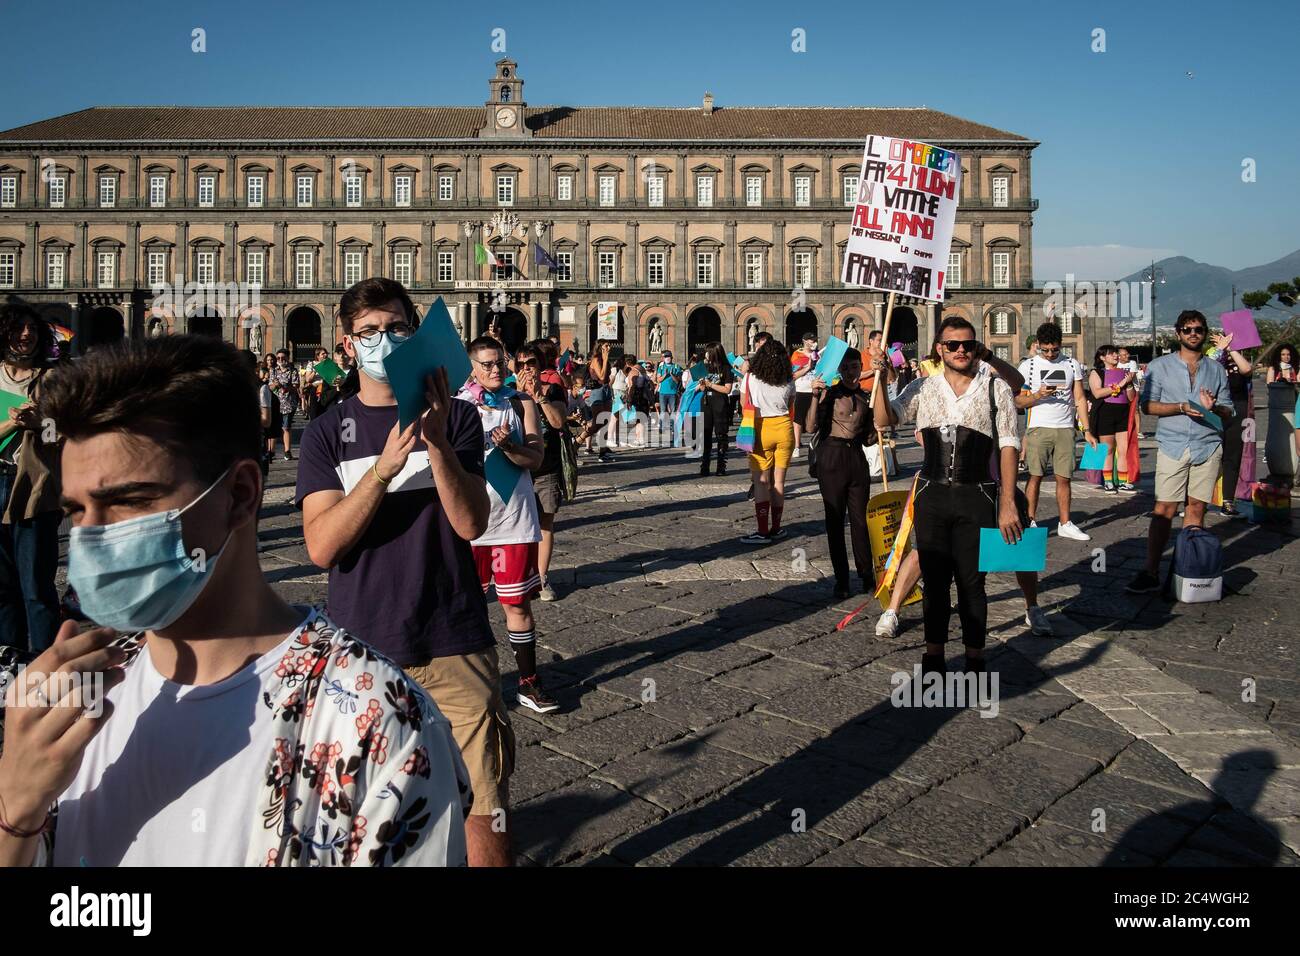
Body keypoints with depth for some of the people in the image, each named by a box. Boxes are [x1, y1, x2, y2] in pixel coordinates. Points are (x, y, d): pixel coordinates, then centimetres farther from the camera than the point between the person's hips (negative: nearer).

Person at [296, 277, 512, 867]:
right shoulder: (327, 433, 3)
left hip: (456, 647, 0)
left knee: (483, 807, 1)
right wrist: (384, 467, -23)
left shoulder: (455, 418, 3)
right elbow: (322, 546, -10)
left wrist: (436, 443, -23)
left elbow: (472, 523, -9)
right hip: (363, 648, 1)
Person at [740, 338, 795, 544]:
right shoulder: (788, 382, 0)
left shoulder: (750, 378, -7)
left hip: (761, 430, -3)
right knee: (778, 481, 10)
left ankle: (763, 531, -4)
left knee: (761, 481, 0)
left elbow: (743, 403, 6)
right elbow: (790, 405, 12)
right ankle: (776, 528, 18)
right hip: (784, 428, 3)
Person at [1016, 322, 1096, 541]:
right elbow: (1018, 401, 2)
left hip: (1065, 428, 2)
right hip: (1038, 428, -2)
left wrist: (1087, 430, 3)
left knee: (1064, 478, 3)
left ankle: (1065, 524, 9)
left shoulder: (1072, 365, 10)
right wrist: (1037, 395, -18)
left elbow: (1080, 399, 10)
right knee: (1035, 476, -3)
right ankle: (1030, 521, 4)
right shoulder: (1028, 366, 3)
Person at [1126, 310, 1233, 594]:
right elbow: (1148, 405, 0)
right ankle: (1151, 572, -4)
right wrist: (1182, 407, -15)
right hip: (1172, 446, -2)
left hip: (1208, 446, 3)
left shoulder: (1216, 369, 13)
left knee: (1196, 508, 3)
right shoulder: (1160, 366, 6)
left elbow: (1228, 410, 14)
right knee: (1164, 509, -6)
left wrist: (1213, 407, -9)